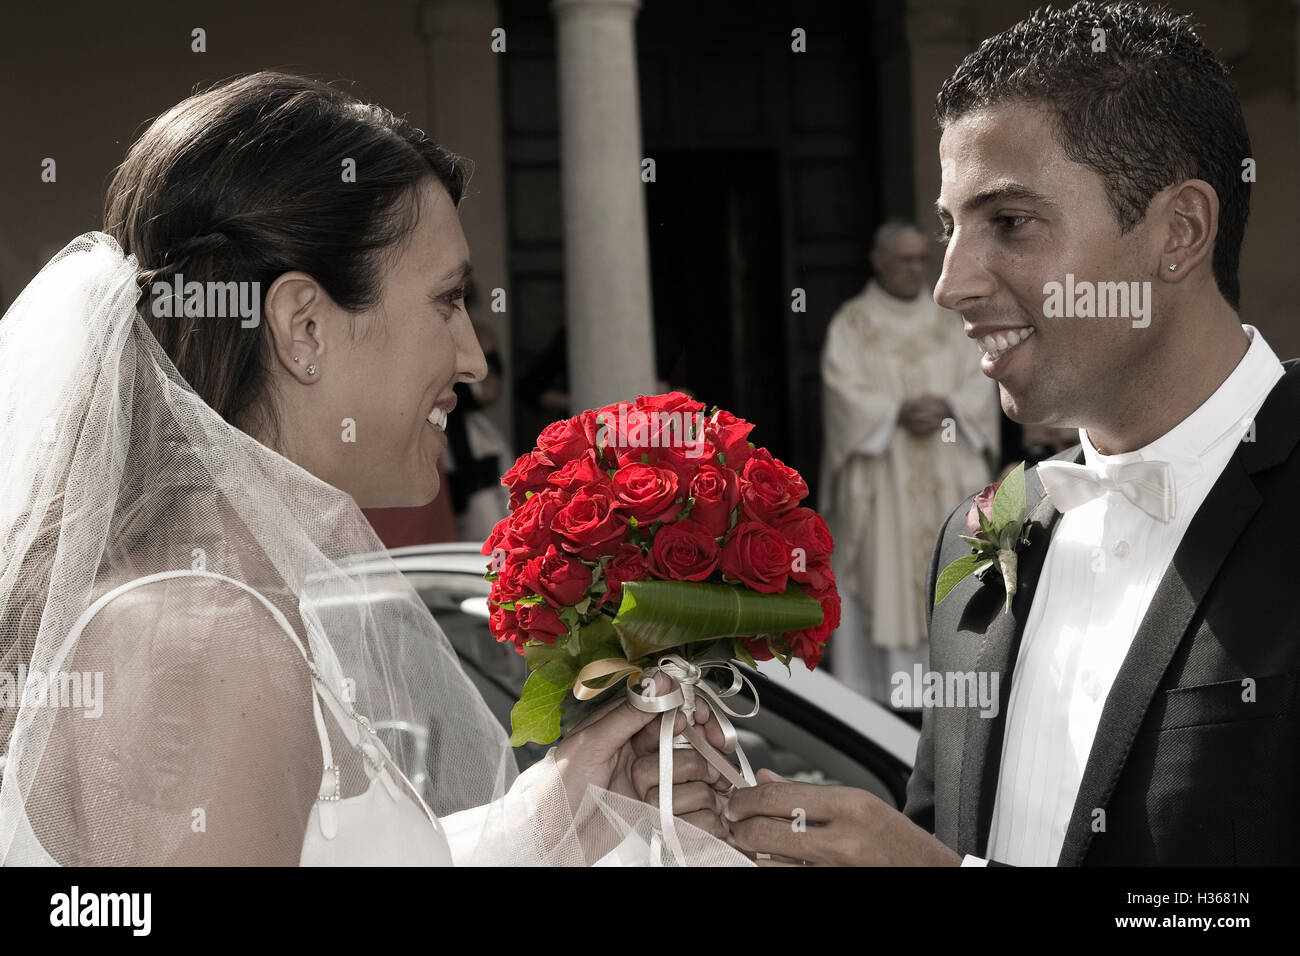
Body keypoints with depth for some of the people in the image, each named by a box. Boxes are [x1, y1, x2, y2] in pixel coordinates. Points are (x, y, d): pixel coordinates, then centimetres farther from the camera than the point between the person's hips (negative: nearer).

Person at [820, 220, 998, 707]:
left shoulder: (945, 321, 12)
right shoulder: (851, 324, 2)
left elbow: (979, 381, 5)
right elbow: (846, 393, -8)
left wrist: (945, 408, -15)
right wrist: (898, 413, -22)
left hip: (943, 478, 4)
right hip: (880, 475, -3)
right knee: (880, 574, -5)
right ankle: (874, 692, 0)